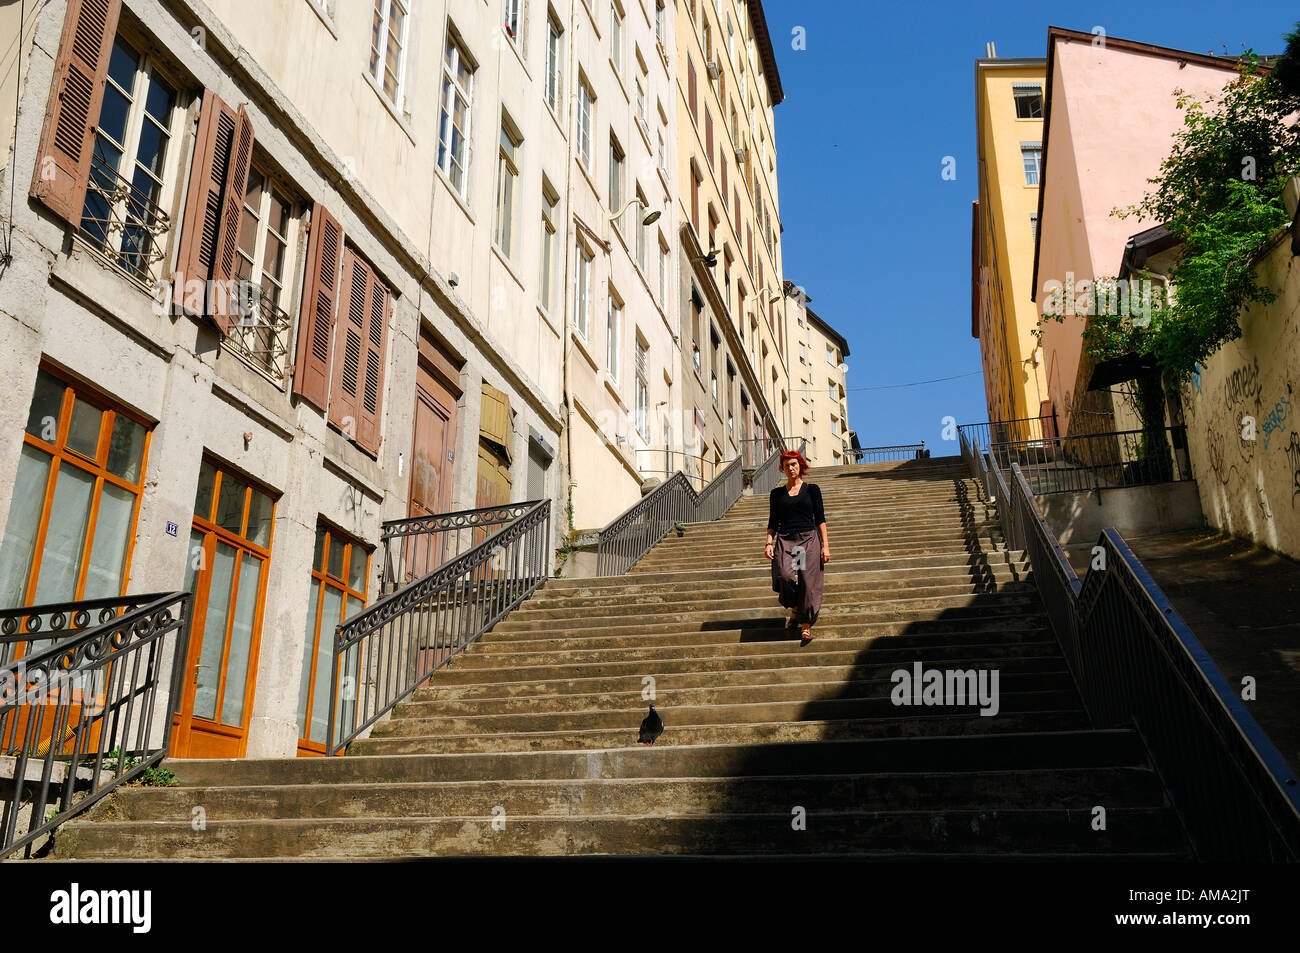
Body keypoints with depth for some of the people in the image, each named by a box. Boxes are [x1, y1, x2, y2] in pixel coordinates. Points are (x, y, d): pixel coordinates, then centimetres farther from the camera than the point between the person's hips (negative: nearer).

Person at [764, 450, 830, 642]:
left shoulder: (811, 489, 9)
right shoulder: (777, 494, 14)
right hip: (785, 541, 1)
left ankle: (805, 626, -2)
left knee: (808, 582, -10)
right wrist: (769, 543, -1)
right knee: (784, 575, -20)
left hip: (809, 539, -1)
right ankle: (794, 610, 7)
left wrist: (825, 545, -1)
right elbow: (773, 522, 15)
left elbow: (820, 519, 6)